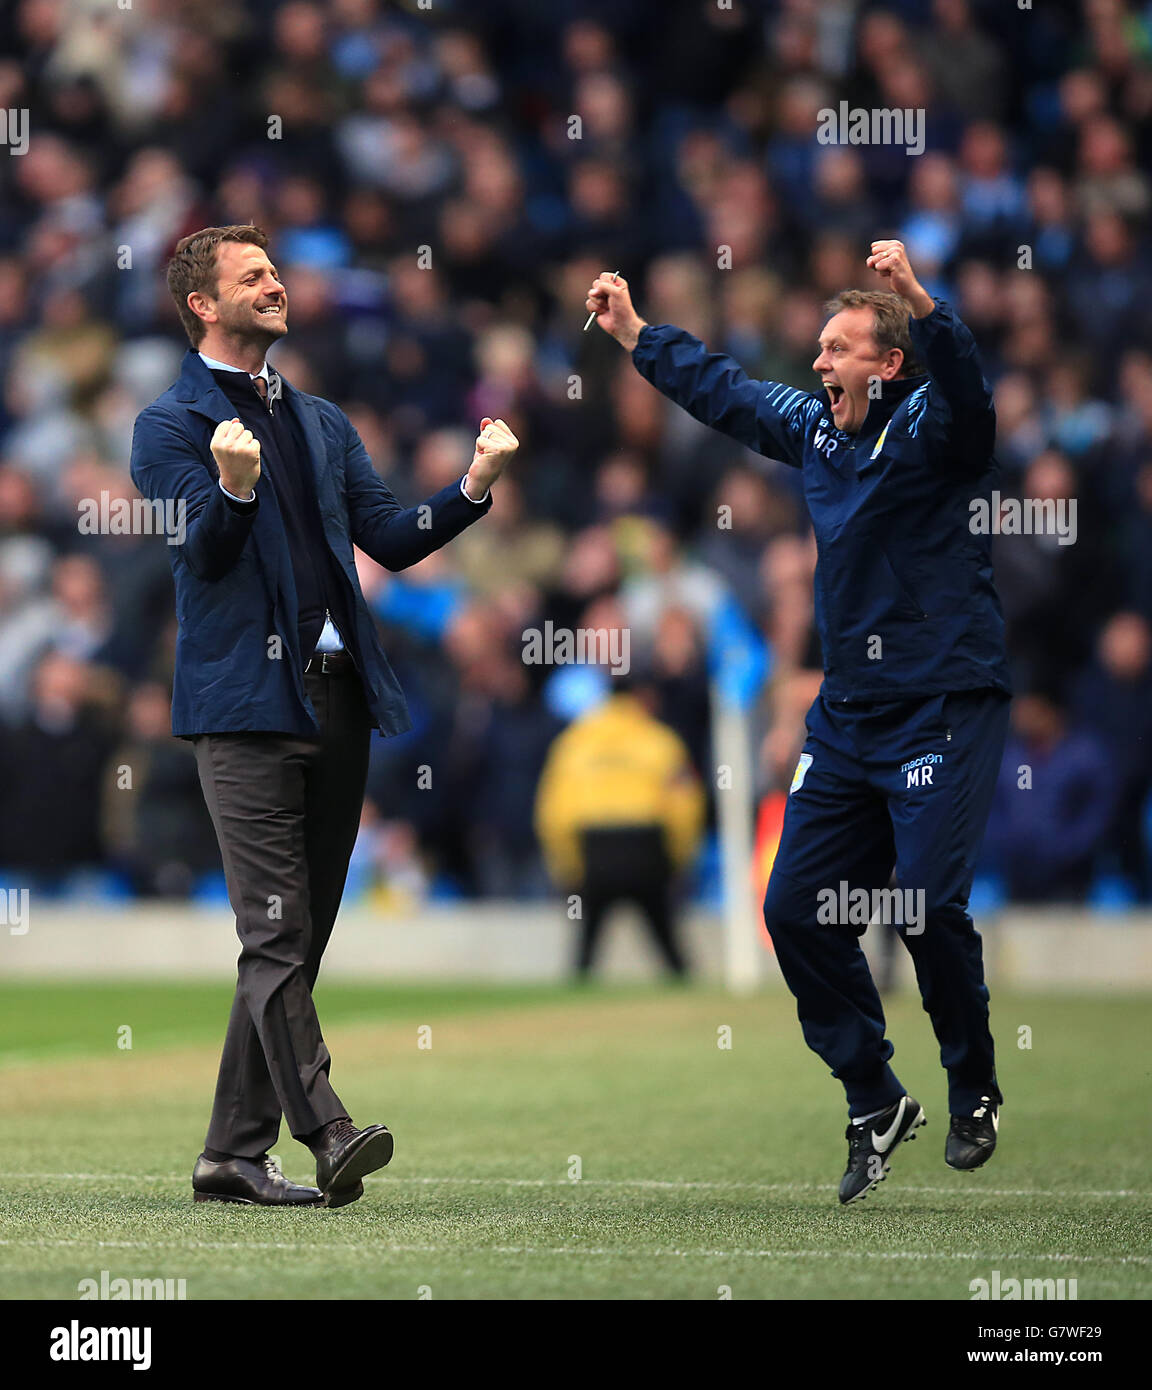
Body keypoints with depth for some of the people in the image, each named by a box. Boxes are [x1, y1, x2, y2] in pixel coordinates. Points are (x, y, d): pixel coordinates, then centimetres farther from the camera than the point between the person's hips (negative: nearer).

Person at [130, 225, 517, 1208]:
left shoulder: (321, 423, 21)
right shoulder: (171, 424, 1)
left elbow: (393, 539, 16)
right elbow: (205, 554, -11)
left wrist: (474, 488, 0)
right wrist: (232, 488, -31)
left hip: (337, 699, 7)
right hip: (245, 705, -7)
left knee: (298, 938, 7)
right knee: (277, 932, -14)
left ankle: (235, 1154, 11)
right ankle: (327, 1134, -23)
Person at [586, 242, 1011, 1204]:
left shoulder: (929, 429, -11)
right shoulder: (814, 429, 10)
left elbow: (963, 387, -34)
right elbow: (722, 391, 27)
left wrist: (921, 302, -51)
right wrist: (633, 333, 31)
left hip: (945, 709, -8)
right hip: (848, 716, 8)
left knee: (930, 908, -14)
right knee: (796, 909, 3)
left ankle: (975, 1096, 10)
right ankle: (877, 1105, 17)